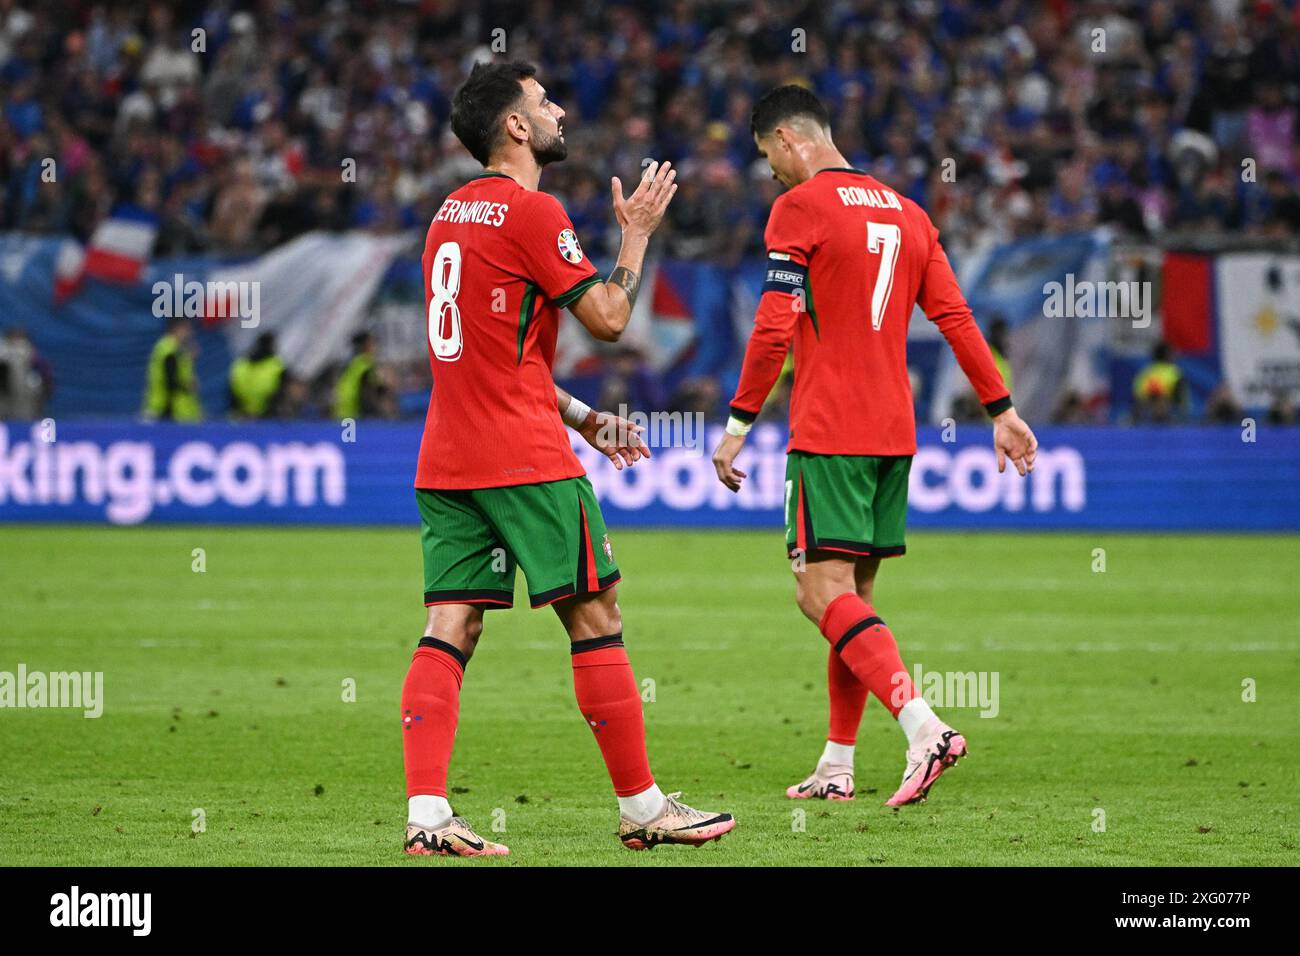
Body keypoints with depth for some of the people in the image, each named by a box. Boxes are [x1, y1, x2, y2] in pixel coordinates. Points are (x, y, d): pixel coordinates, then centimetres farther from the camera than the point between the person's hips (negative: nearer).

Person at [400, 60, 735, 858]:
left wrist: (582, 418, 24)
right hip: (526, 461, -8)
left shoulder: (452, 215, 17)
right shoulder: (532, 212, -10)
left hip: (446, 459, 8)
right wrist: (638, 232, 6)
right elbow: (608, 318, -8)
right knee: (596, 617, 2)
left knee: (448, 633, 1)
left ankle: (427, 814, -9)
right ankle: (643, 807, 7)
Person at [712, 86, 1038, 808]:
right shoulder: (906, 213, 15)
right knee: (852, 592, 12)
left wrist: (738, 424, -8)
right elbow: (955, 316, 13)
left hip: (828, 433, -8)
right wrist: (1002, 410, 15)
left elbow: (774, 329, -12)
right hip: (894, 431, 8)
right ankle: (837, 768, 13)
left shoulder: (799, 208, -6)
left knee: (823, 591, -11)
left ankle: (924, 727, -28)